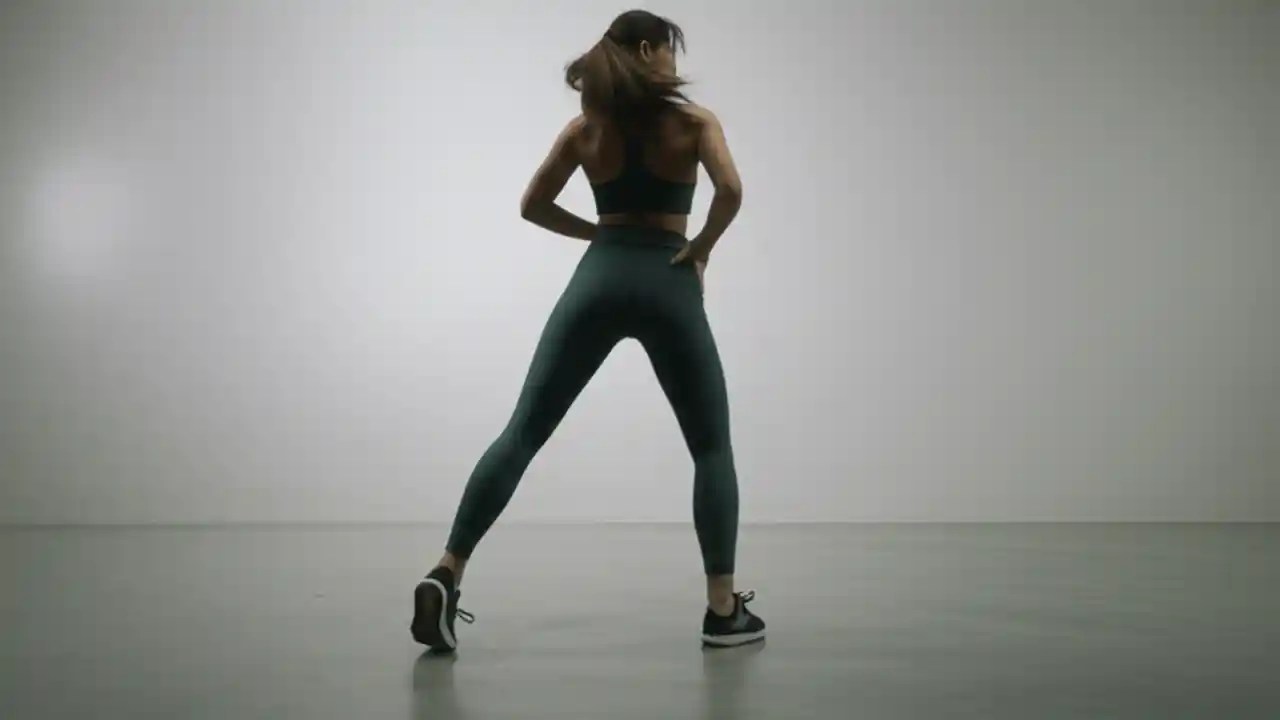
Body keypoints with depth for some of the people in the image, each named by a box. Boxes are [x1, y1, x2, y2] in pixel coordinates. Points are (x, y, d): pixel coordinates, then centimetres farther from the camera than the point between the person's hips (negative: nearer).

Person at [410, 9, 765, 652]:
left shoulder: (585, 127, 12)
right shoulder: (693, 120, 2)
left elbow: (533, 205, 15)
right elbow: (730, 191, -13)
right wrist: (699, 251, 0)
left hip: (598, 278, 3)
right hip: (667, 283, -2)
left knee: (522, 433, 2)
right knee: (711, 447, 9)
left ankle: (446, 574, -9)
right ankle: (724, 610, 7)